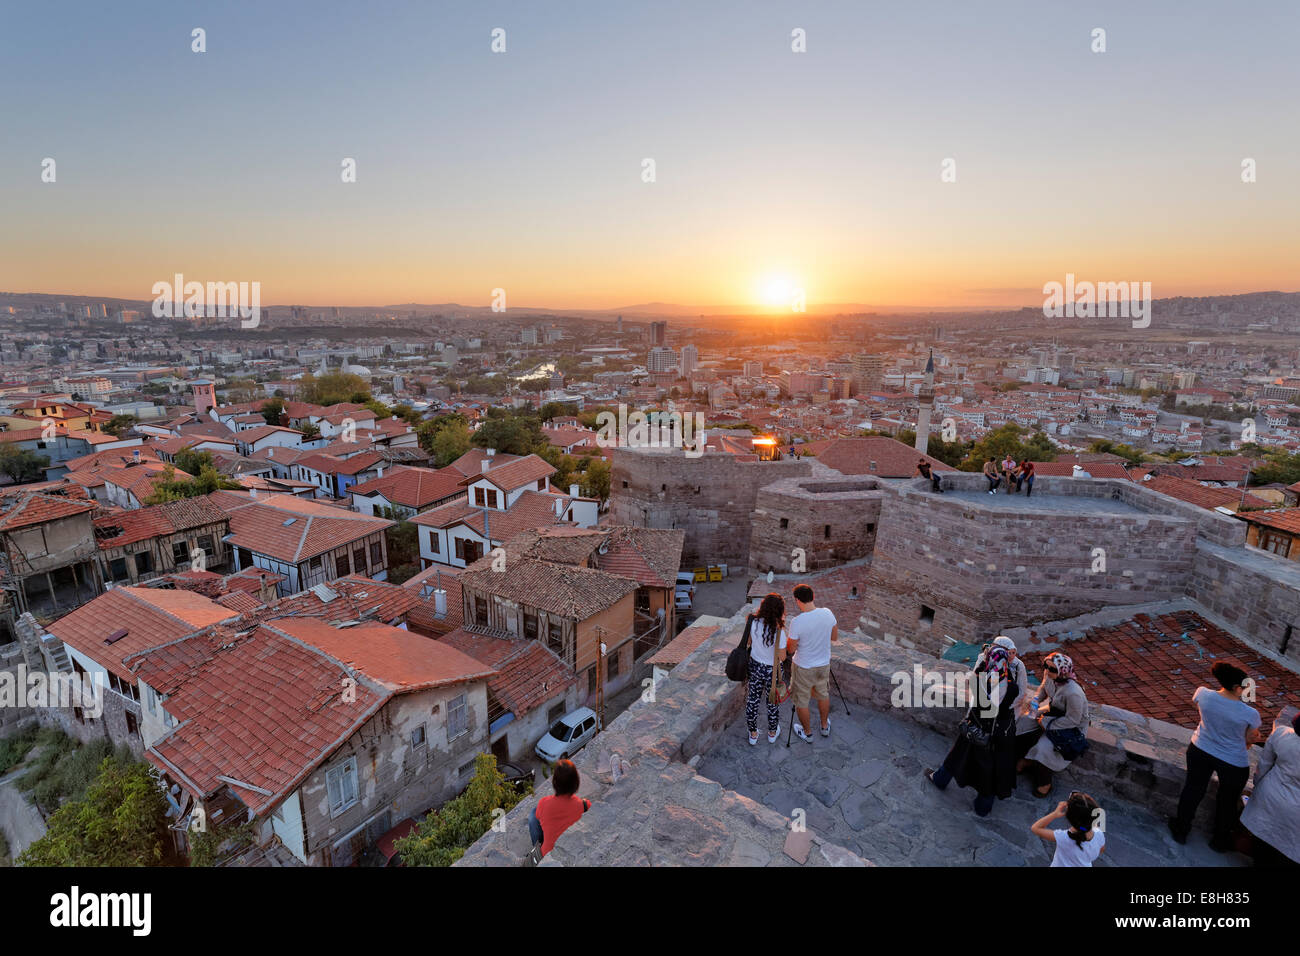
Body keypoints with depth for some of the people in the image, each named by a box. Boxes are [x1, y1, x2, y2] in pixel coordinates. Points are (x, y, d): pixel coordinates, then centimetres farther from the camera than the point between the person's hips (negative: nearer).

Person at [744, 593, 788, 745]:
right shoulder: (779, 631, -30)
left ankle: (753, 734, 38)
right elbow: (782, 657, -18)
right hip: (772, 670, -3)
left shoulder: (753, 622, -17)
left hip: (755, 666, 4)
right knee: (773, 702, 21)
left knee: (752, 699, 21)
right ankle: (772, 733, 42)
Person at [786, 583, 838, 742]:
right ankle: (825, 726, 48)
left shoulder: (797, 622, -29)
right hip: (824, 665, 5)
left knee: (801, 701, 18)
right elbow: (835, 637, 1)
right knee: (823, 695, 29)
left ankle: (807, 733, 36)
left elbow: (791, 650, -16)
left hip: (804, 668, -5)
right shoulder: (827, 613, -15)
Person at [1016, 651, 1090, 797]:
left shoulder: (1073, 692, -36)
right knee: (1022, 724, -4)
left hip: (1072, 726, -8)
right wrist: (1035, 700, -8)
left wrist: (1047, 724, -19)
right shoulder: (1049, 676, -15)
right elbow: (1043, 688, 10)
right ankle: (1026, 759, 15)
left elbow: (1073, 720, -25)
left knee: (1043, 747, -22)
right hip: (1052, 713, 8)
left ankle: (1044, 783, 3)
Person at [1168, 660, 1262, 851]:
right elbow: (1248, 741, -10)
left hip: (1200, 750, 2)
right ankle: (1220, 840, 47)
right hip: (1234, 761, -2)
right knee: (1228, 801, 24)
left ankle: (1181, 830, 42)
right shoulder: (1250, 714, -28)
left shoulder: (1203, 694, -23)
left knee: (1193, 789, 24)